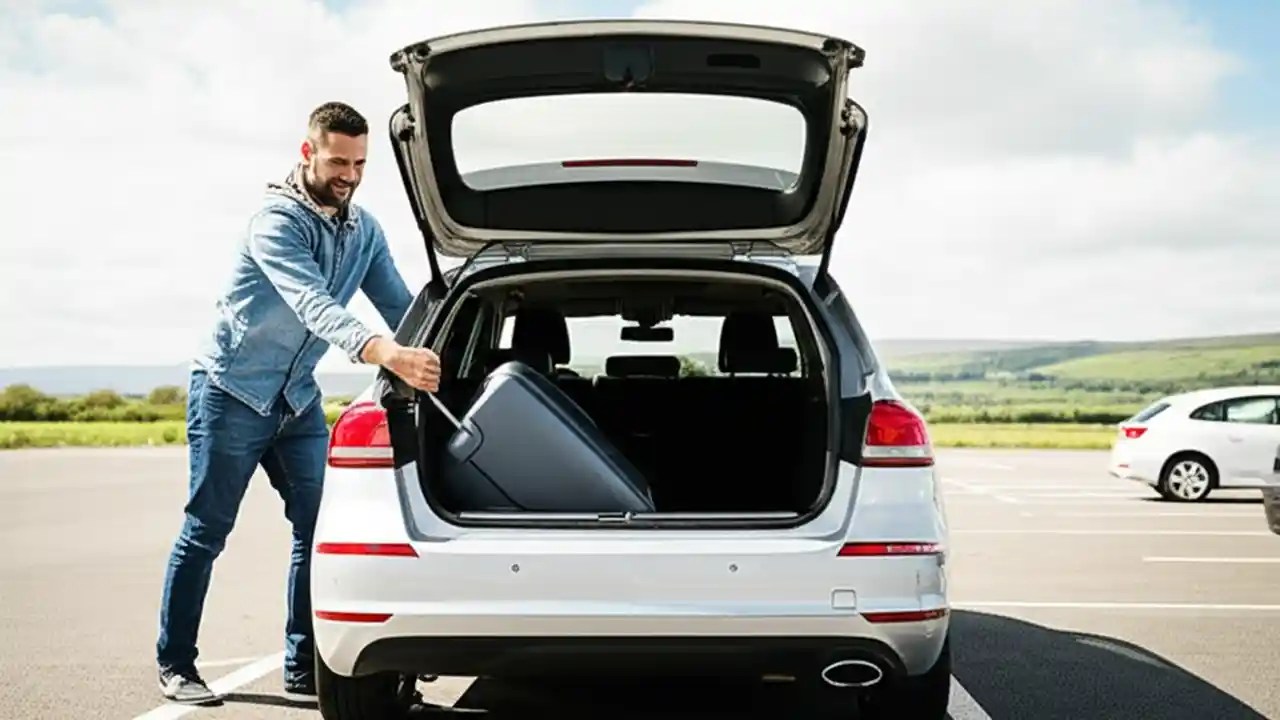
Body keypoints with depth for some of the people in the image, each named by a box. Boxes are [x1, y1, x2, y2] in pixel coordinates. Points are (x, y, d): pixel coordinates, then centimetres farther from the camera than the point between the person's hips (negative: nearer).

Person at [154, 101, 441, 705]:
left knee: (318, 528, 1)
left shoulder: (364, 230, 1)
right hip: (232, 390, -6)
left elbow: (401, 307, -1)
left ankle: (304, 668, 10)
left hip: (298, 398, 6)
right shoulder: (276, 221, -22)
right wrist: (385, 354, -53)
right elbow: (314, 305, -38)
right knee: (206, 531, 1)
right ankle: (175, 666, 14)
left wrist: (434, 360, -19)